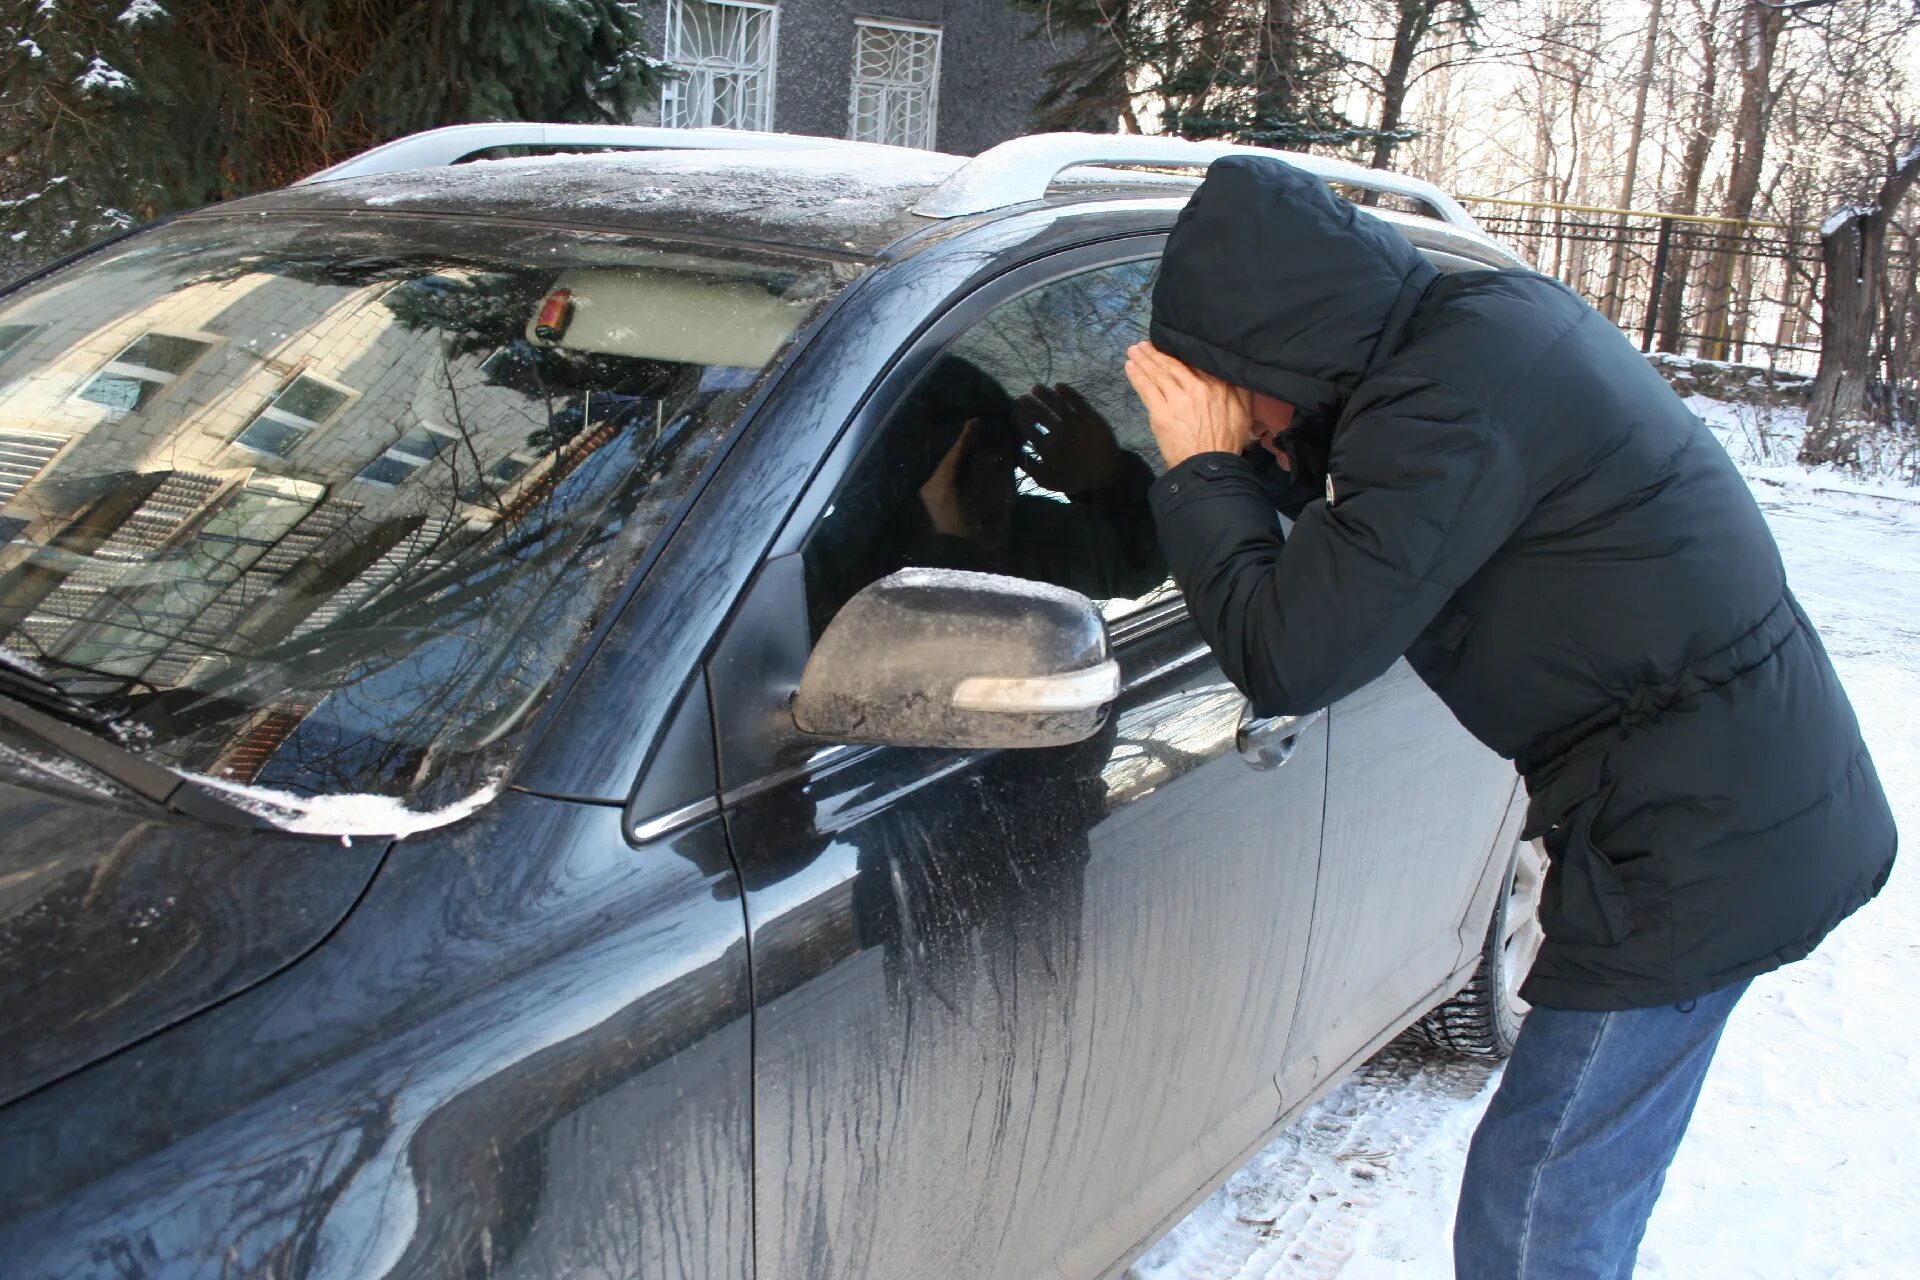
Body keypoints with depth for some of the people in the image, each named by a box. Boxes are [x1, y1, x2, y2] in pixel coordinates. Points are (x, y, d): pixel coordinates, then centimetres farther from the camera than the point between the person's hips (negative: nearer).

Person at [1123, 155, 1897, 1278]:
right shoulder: (1497, 313, 8)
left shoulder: (1451, 400, -23)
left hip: (1702, 845, -10)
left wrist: (1205, 467, -10)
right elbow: (1343, 541, 18)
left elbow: (1286, 657, -23)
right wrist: (1239, 461, 1)